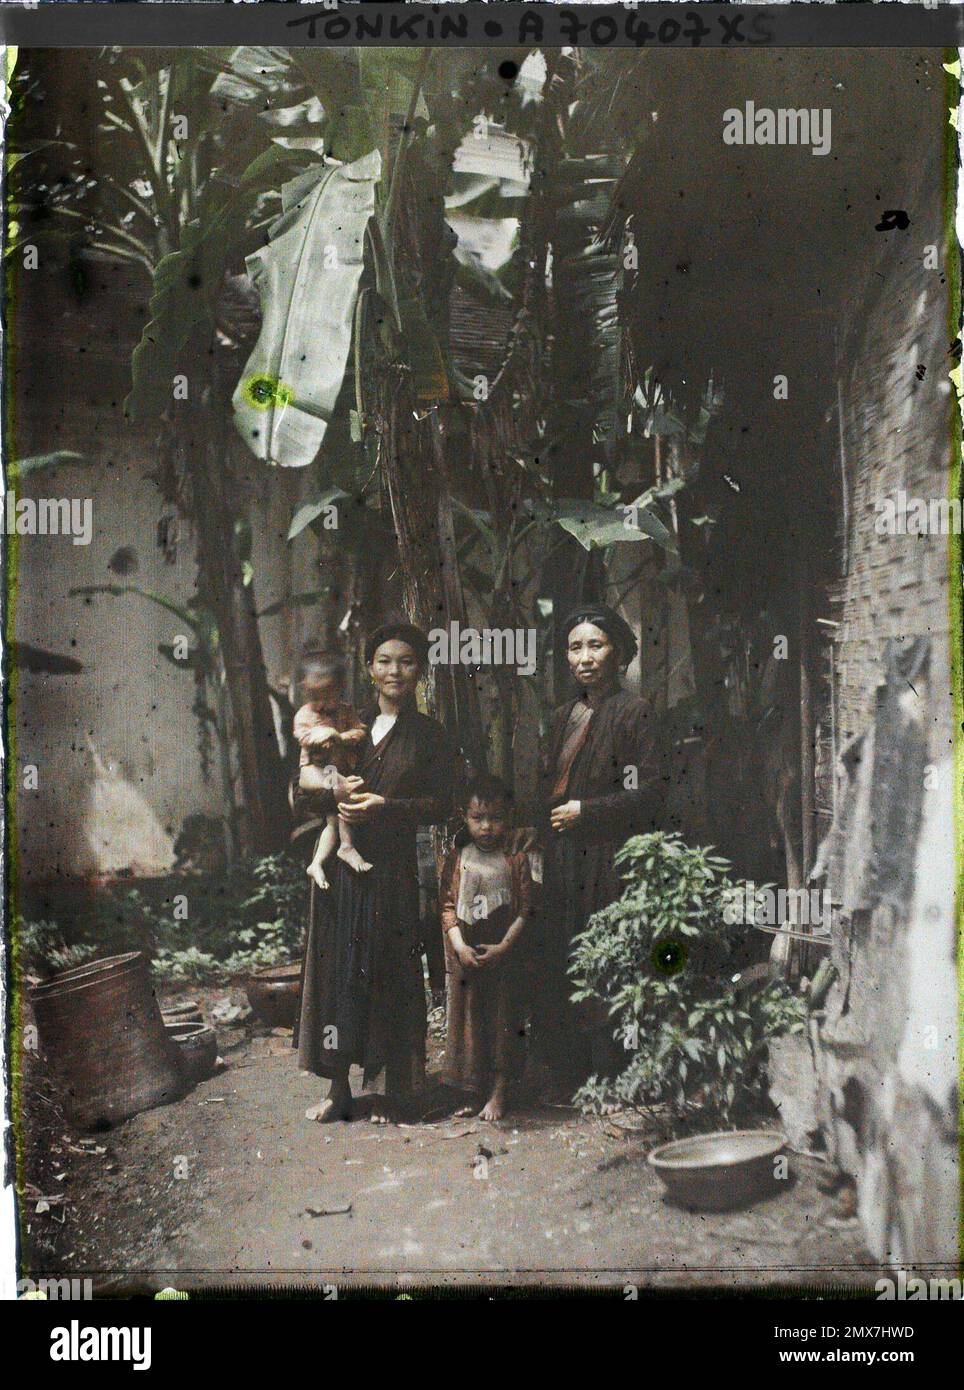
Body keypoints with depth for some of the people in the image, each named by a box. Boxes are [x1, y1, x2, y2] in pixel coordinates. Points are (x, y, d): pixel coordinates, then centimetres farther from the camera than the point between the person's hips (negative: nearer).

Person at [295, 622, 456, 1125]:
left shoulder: (429, 735, 5)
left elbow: (441, 805, -1)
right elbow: (306, 791, 10)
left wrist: (384, 806, -13)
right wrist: (336, 792, -11)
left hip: (393, 869, -2)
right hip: (339, 862, 3)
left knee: (389, 972, 1)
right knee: (338, 967, 4)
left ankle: (393, 1090, 12)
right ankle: (338, 1087, 14)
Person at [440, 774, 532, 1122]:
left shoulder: (516, 861, -2)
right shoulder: (457, 860, 2)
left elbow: (525, 910, -5)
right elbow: (448, 907, -1)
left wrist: (503, 947, -14)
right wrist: (460, 947, -12)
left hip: (503, 959, -2)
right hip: (464, 959, 2)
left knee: (503, 1022, 4)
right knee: (467, 1021, 9)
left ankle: (498, 1094, 14)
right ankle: (472, 1093, 20)